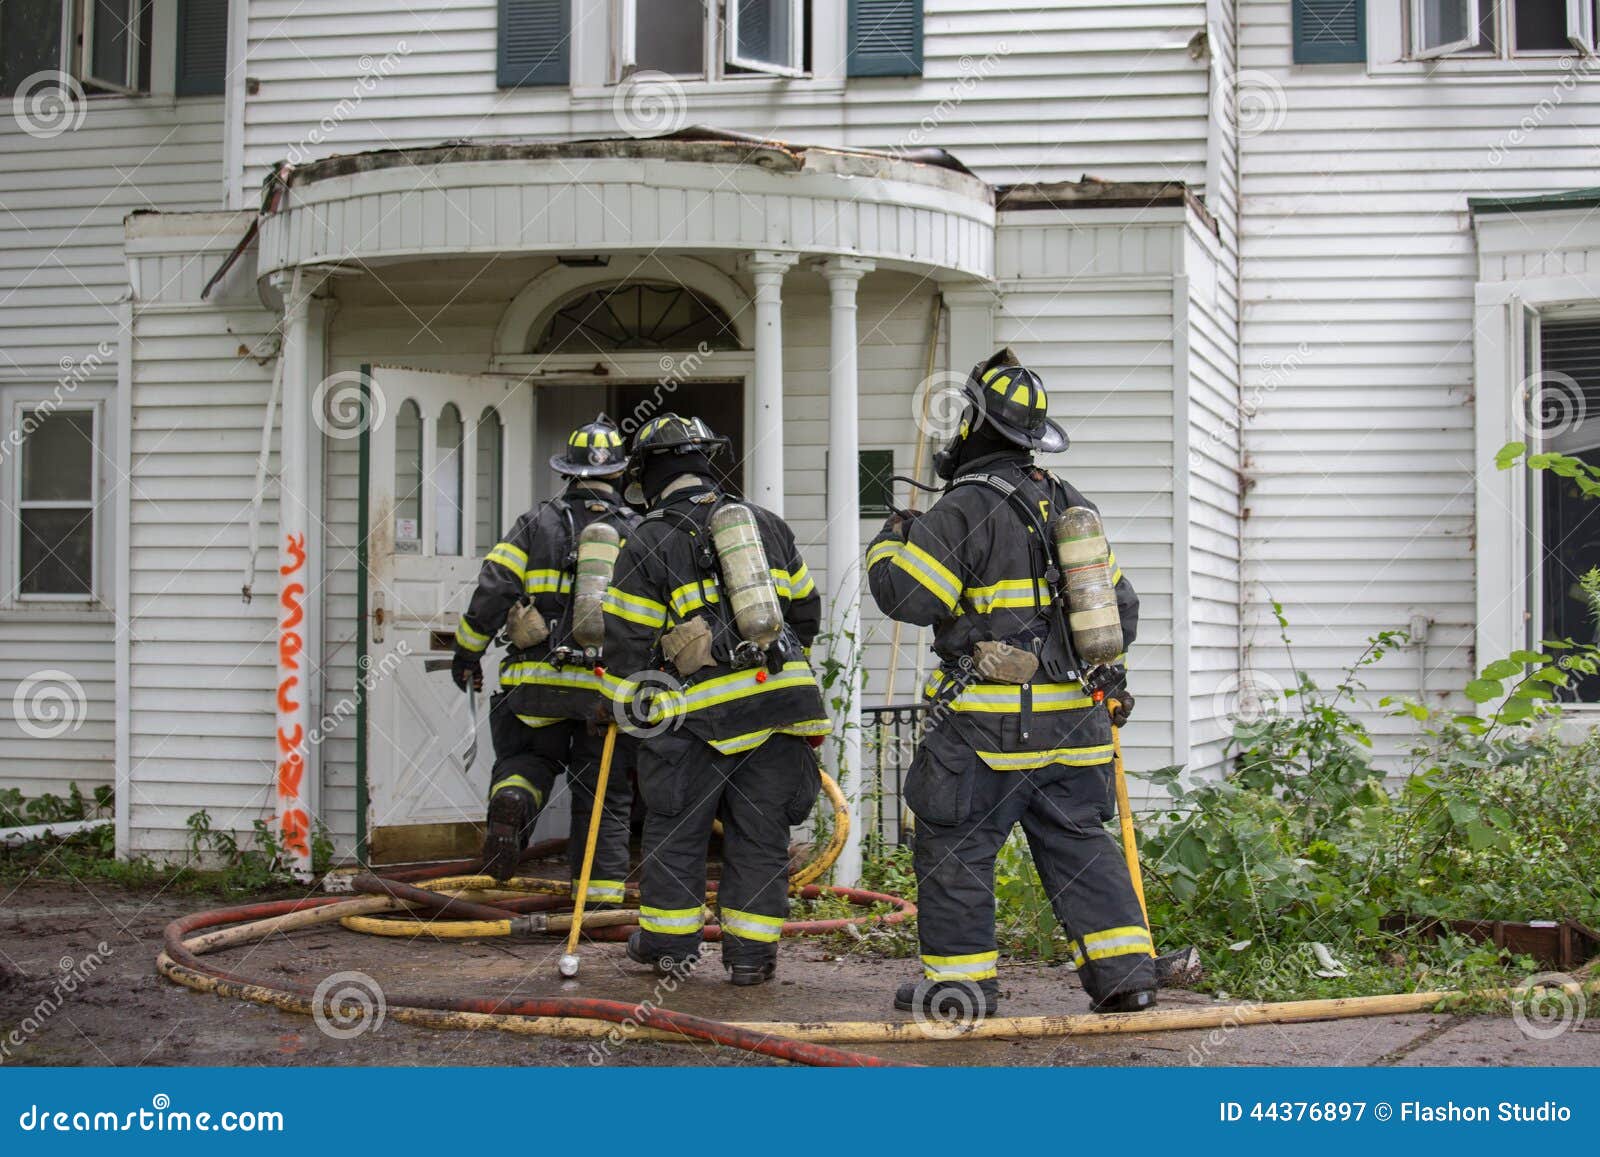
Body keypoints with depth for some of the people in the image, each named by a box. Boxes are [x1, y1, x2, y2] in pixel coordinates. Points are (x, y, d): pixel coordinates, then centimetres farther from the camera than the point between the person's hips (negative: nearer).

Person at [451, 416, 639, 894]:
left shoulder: (538, 523, 4)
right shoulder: (637, 532, 7)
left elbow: (493, 590, -3)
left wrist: (467, 650, 8)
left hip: (537, 679, 0)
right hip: (611, 689, 0)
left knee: (527, 758, 22)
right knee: (604, 800, 11)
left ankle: (511, 799, -12)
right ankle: (601, 903, 10)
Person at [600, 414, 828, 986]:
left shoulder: (648, 542, -2)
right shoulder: (767, 524, 13)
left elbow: (628, 639, -3)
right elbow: (806, 610, 19)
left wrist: (626, 707, 11)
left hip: (701, 714, -4)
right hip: (781, 699, 4)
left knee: (675, 829, 12)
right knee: (759, 833, 8)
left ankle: (668, 941, 21)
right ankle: (749, 953, 9)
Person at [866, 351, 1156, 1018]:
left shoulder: (966, 509, -12)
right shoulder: (1070, 506, 13)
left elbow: (906, 593, -16)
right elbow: (1119, 605, 20)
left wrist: (891, 542, 4)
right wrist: (1102, 669, 34)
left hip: (988, 723, -7)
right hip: (1072, 723, 7)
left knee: (955, 845, 4)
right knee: (1079, 844, 12)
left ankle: (959, 983, 9)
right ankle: (1124, 972, 8)